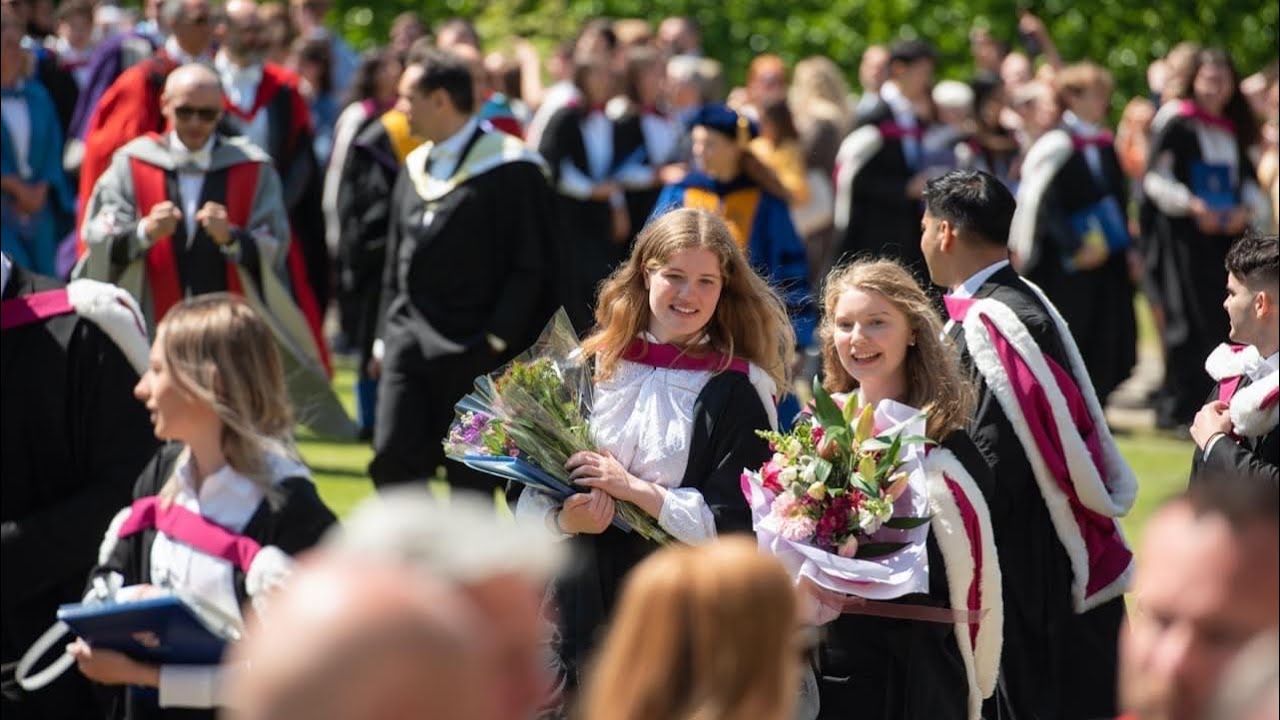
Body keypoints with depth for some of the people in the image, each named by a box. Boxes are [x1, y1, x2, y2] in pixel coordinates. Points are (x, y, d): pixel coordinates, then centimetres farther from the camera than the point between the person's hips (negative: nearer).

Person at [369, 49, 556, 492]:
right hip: (410, 345, 7)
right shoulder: (415, 169, 14)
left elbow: (532, 268, -10)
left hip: (476, 353, -6)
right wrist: (386, 337, 14)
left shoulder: (509, 170, -8)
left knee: (470, 479, -1)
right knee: (393, 461, -2)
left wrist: (496, 340, -15)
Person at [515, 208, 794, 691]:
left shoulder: (738, 391, -4)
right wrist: (565, 520, -14)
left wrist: (633, 488, -15)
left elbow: (735, 520, -10)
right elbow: (530, 497, 7)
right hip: (584, 609, 3)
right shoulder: (594, 369, 5)